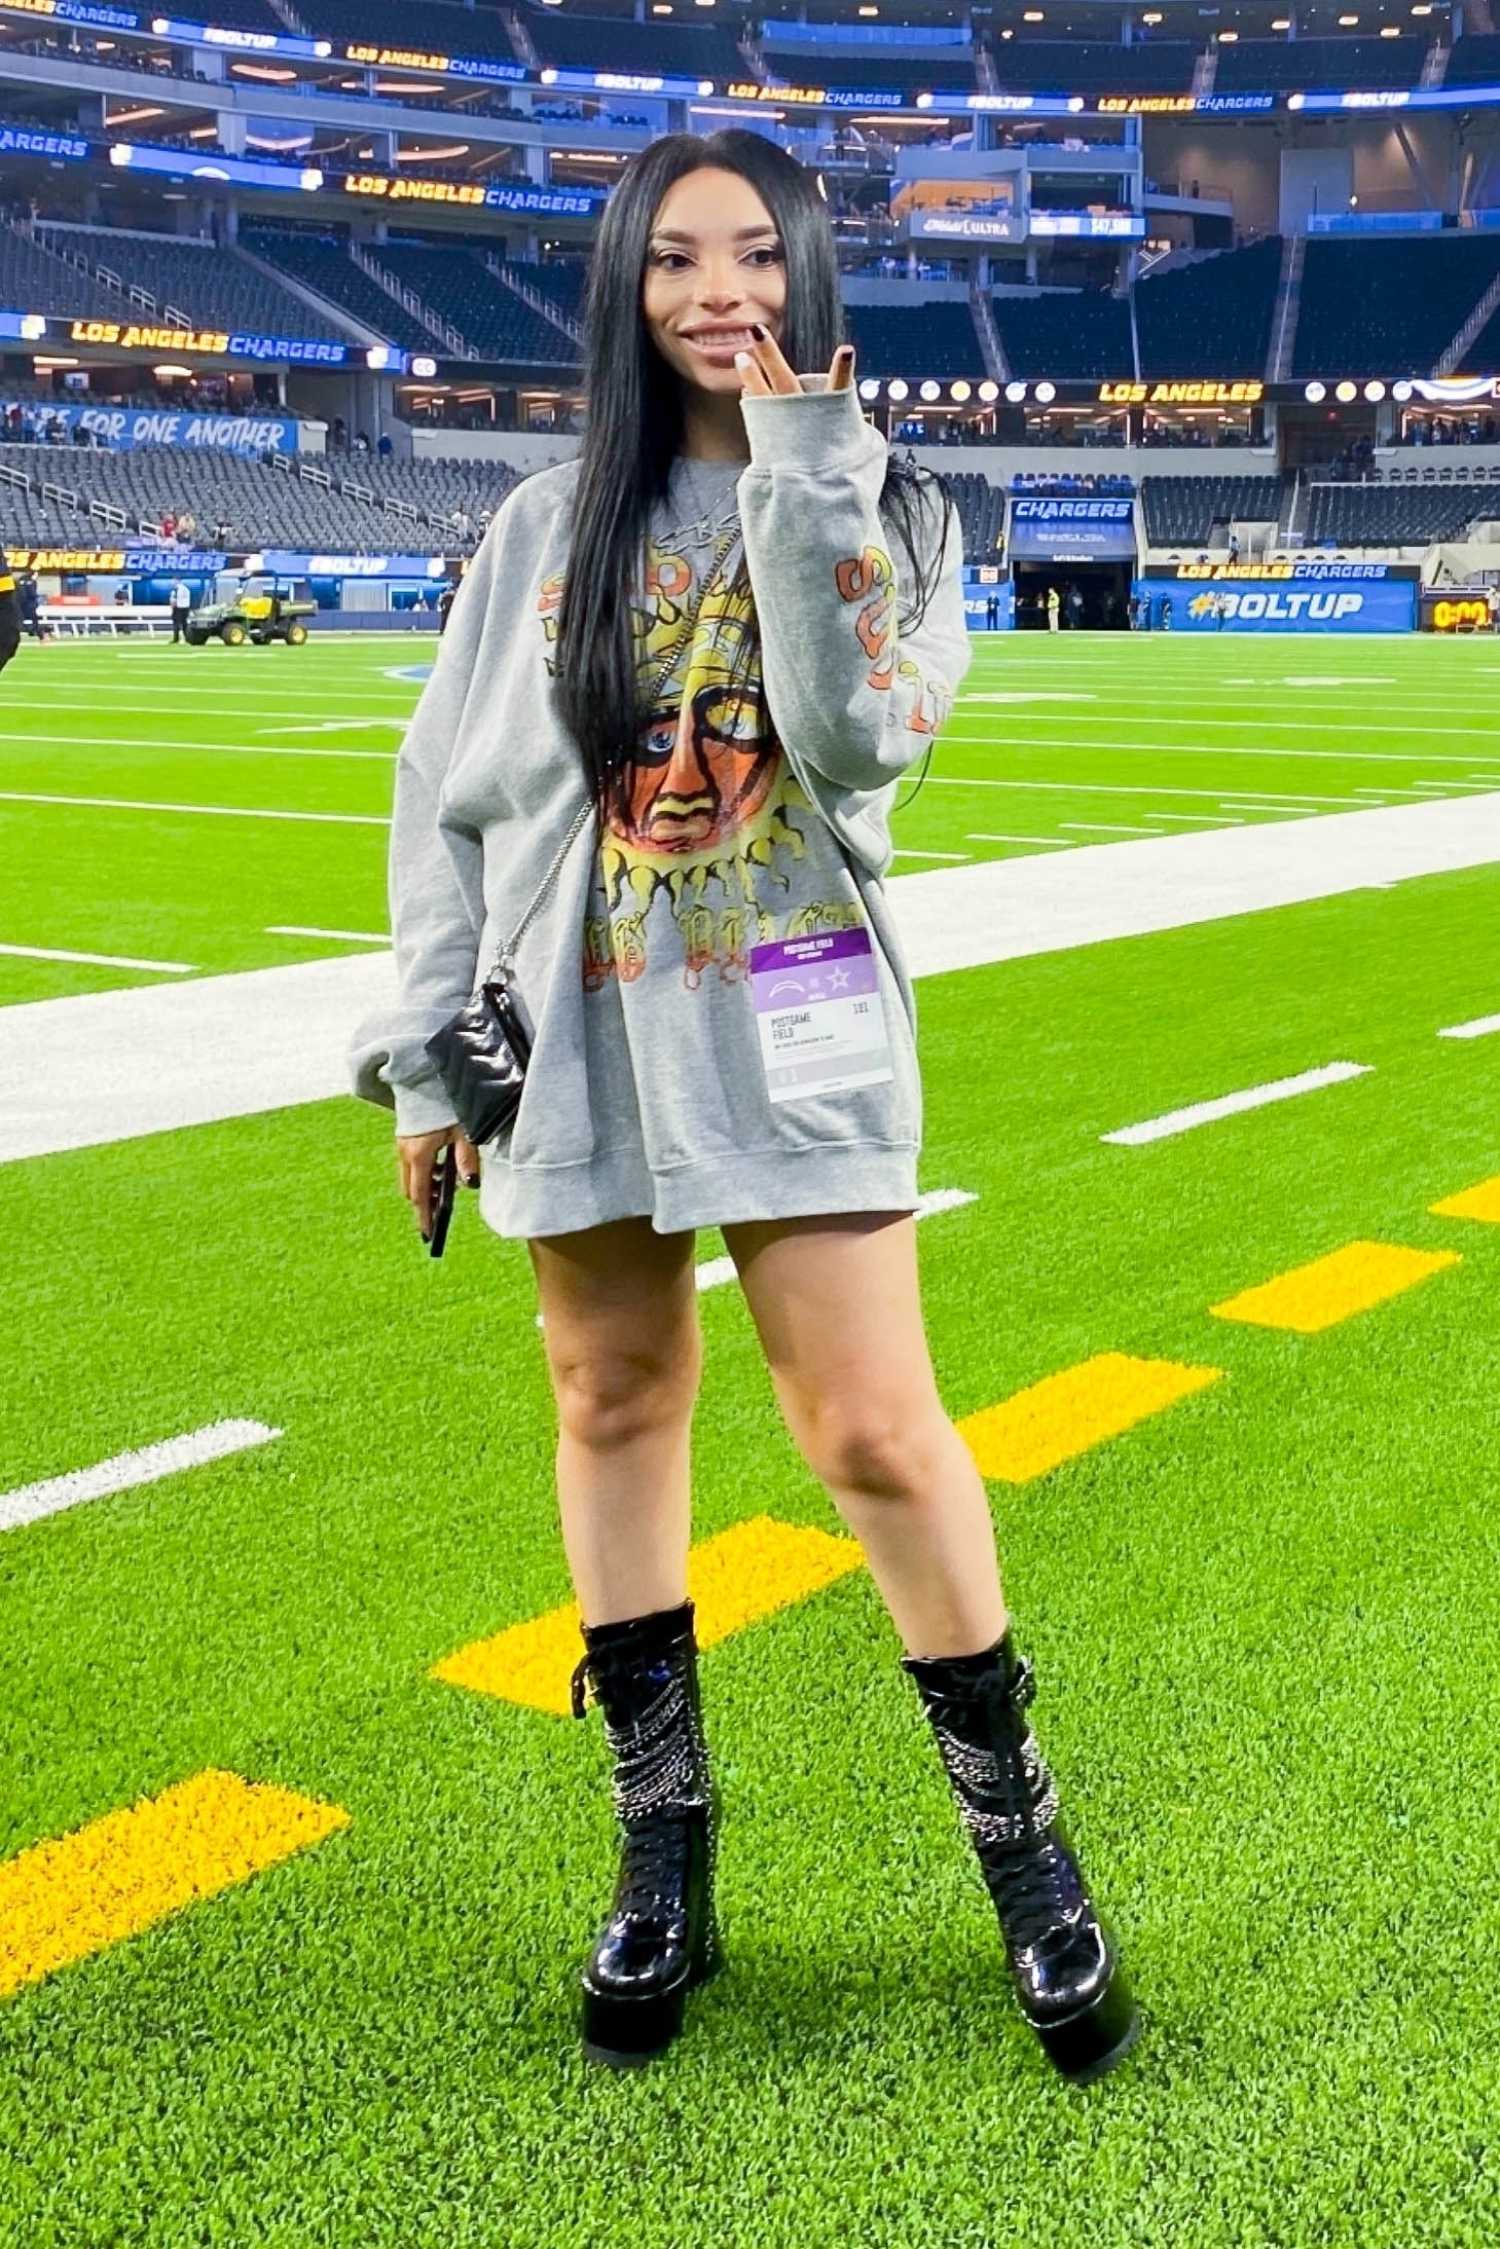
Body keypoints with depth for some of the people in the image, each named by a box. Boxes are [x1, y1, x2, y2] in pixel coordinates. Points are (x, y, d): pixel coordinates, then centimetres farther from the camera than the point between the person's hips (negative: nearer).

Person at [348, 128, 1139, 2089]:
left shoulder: (885, 515, 4)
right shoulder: (547, 528, 7)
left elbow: (859, 738, -16)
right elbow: (446, 795, 8)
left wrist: (800, 479, -17)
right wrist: (427, 1049, 4)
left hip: (793, 1029, -2)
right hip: (581, 1036, 3)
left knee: (874, 1430, -5)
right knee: (616, 1404, 8)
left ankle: (1016, 1830, 12)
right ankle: (664, 1843, 22)